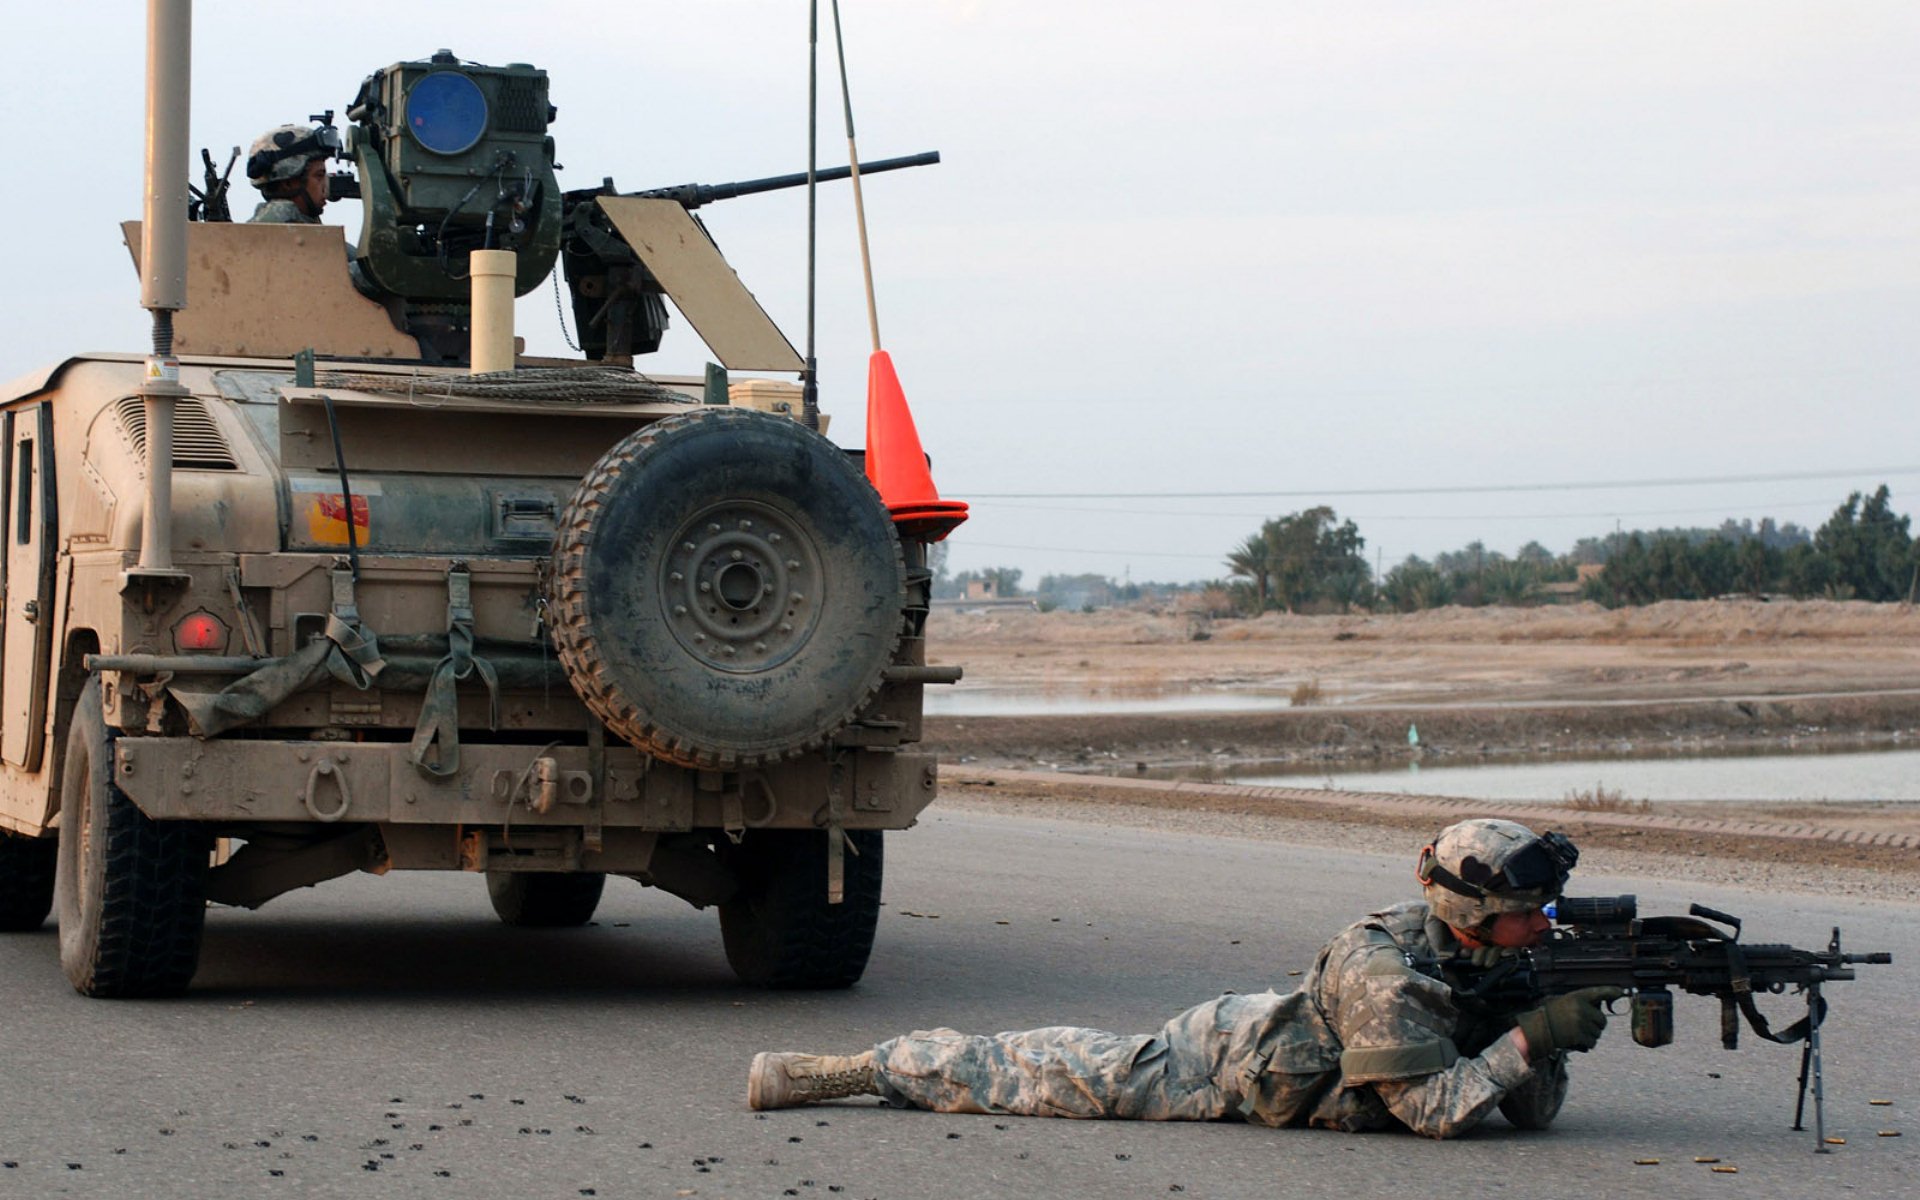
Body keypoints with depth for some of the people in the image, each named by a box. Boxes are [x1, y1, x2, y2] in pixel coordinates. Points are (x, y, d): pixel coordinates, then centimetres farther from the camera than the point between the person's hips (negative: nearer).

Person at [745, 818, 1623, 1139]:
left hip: (1268, 1032, 7)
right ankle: (814, 1073, 5)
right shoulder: (1384, 969, -34)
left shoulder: (1491, 958, -9)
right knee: (1073, 1079, -3)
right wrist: (1530, 1038, -36)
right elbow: (1434, 1111, -36)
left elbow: (1532, 1115, -6)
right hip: (1218, 1064, -7)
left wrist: (1553, 1019, -23)